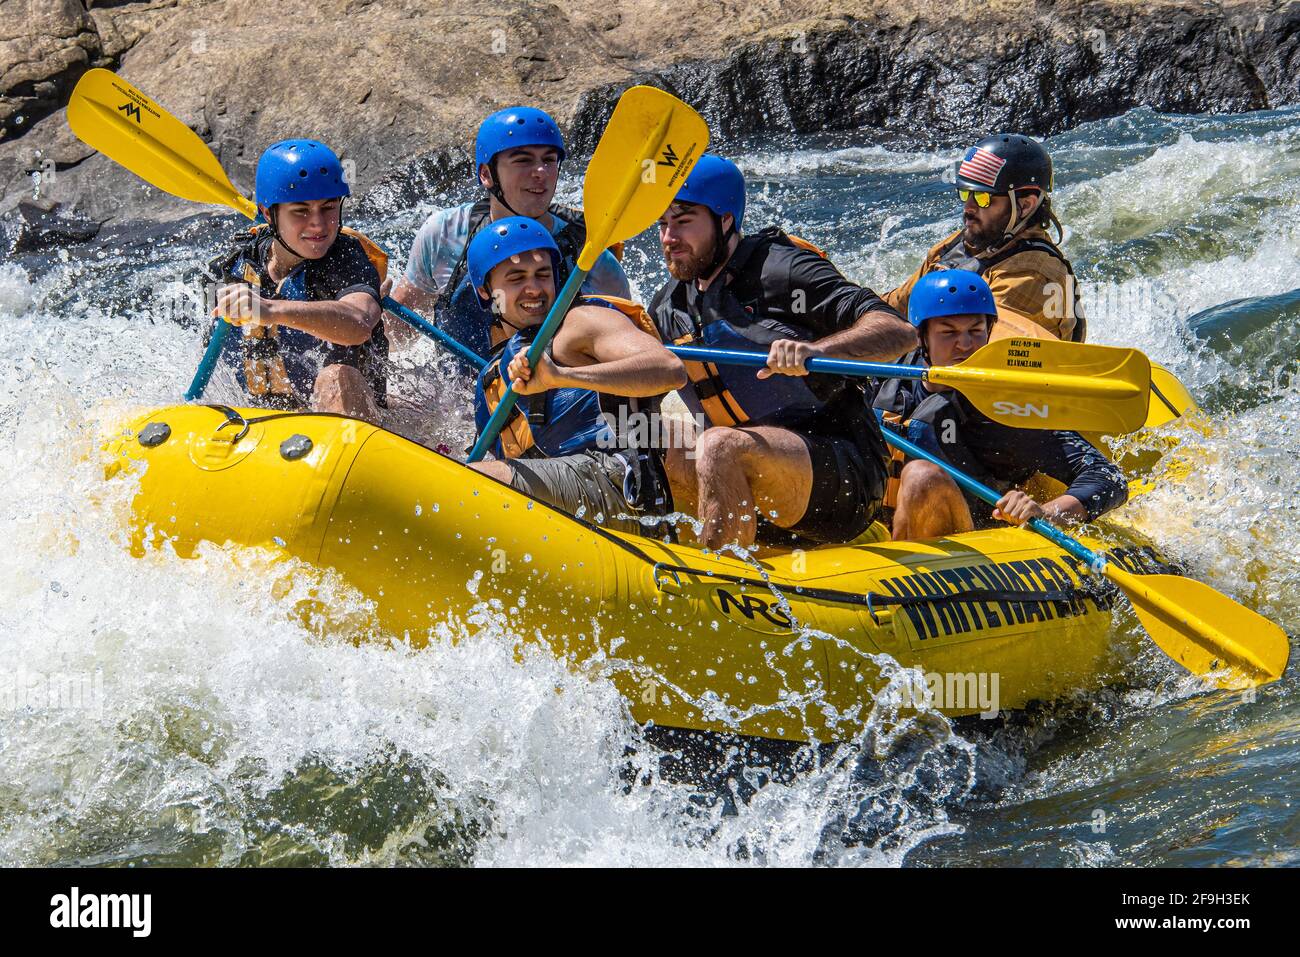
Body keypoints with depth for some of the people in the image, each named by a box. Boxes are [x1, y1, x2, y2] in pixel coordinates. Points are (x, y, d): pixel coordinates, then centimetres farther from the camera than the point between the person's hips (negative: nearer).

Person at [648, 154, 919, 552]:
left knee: (719, 447, -32)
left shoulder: (781, 271, -8)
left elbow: (900, 332, -18)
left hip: (843, 474, -7)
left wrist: (814, 350, -35)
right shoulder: (666, 309, 13)